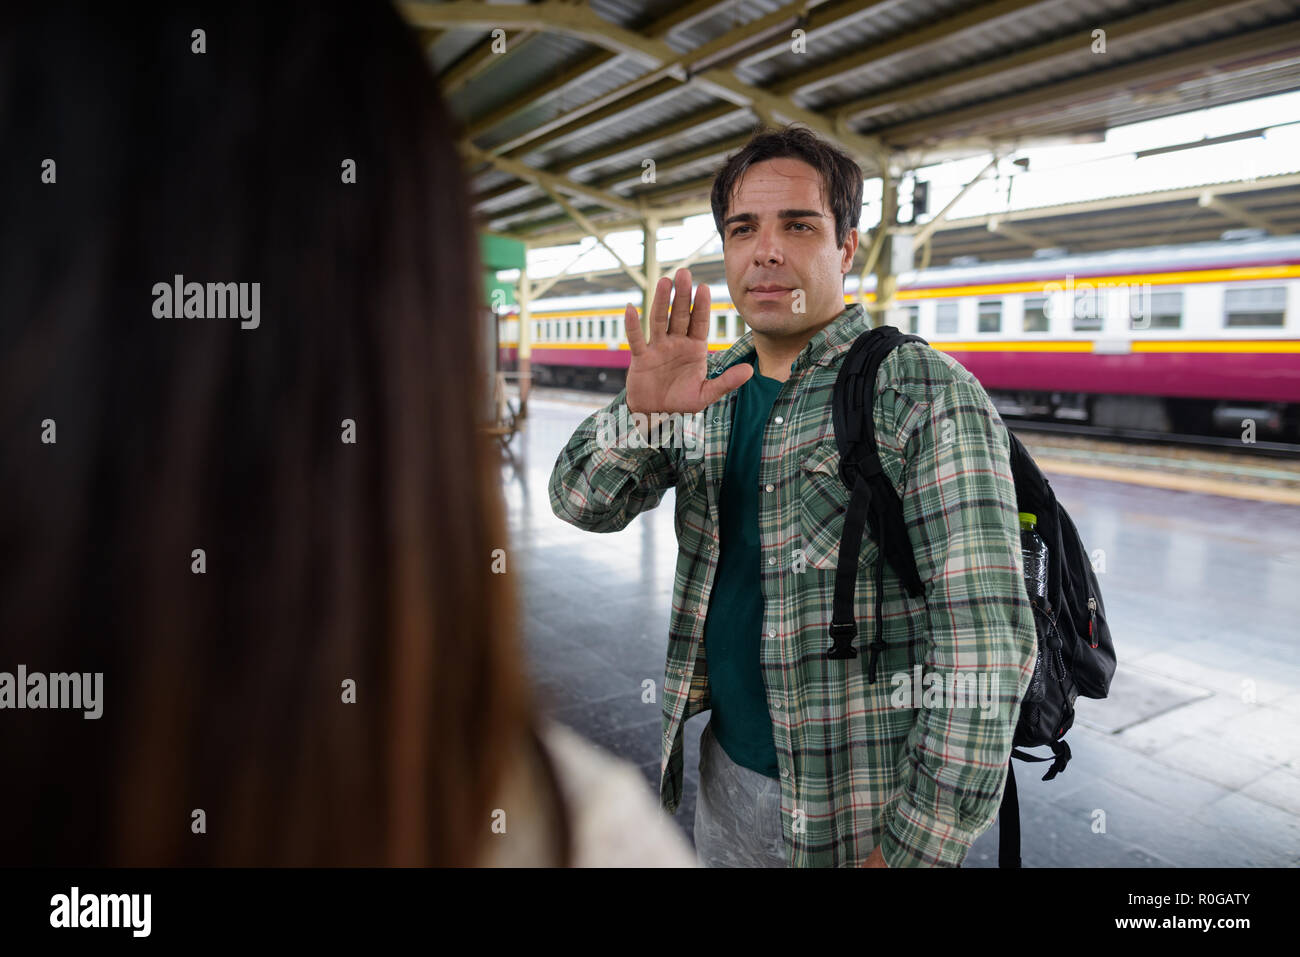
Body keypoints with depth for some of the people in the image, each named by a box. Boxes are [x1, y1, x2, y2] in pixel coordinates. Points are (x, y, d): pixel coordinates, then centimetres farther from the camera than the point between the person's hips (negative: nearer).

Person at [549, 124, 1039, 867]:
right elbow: (583, 503, 0)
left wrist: (918, 847, -20)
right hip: (727, 768, 6)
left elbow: (983, 640, -20)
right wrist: (640, 414, -20)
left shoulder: (928, 395, -16)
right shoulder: (712, 387, 2)